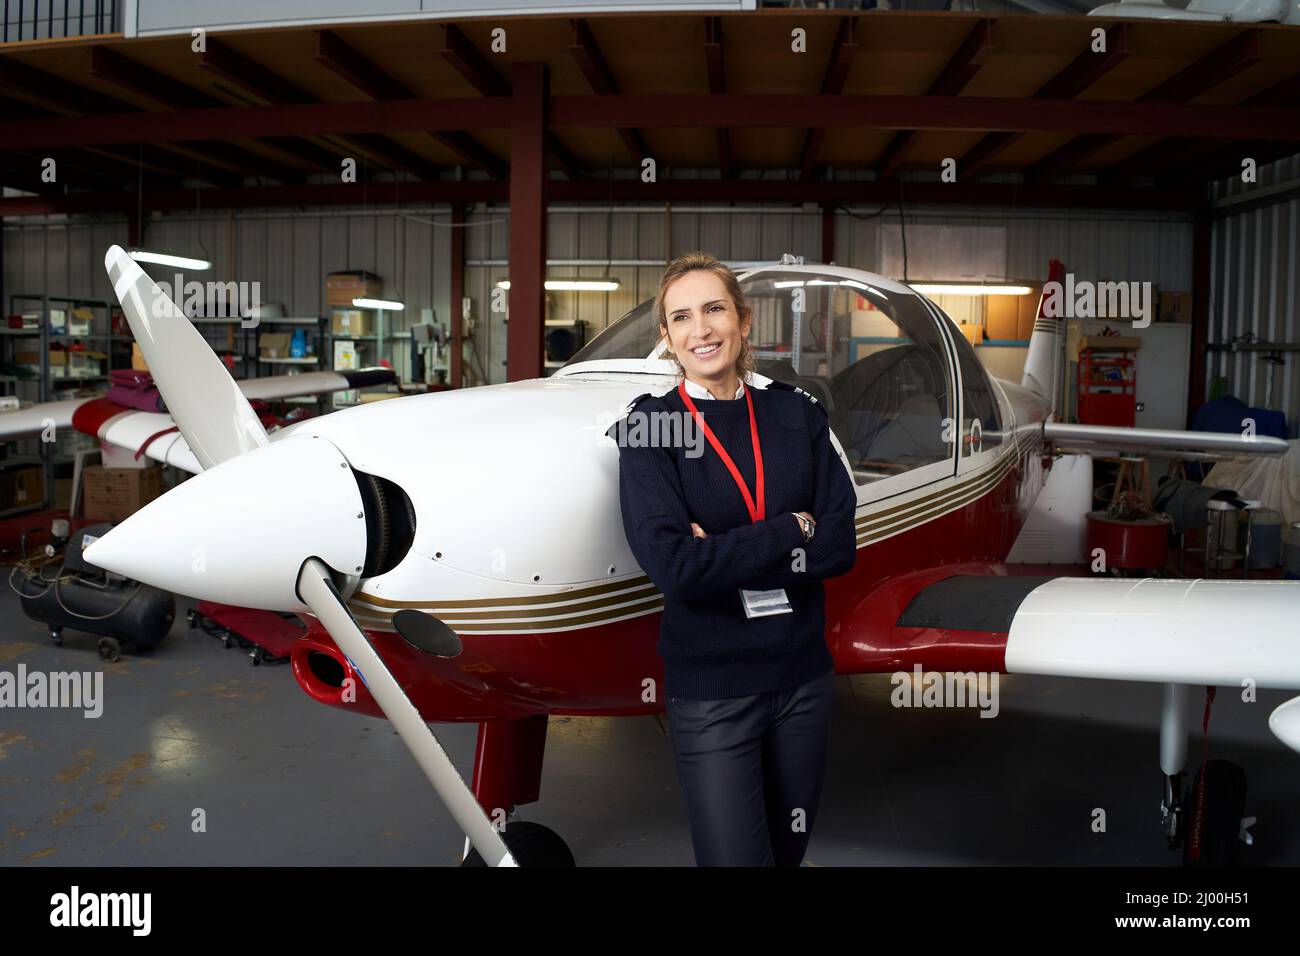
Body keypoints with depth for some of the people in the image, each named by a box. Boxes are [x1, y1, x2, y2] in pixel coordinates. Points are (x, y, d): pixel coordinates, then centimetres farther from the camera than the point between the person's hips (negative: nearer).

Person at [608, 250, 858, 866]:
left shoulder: (796, 416, 3)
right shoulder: (650, 428, -8)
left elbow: (840, 546, -5)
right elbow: (673, 567, -20)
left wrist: (726, 555, -16)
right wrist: (792, 529, -13)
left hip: (803, 679, 4)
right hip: (711, 692, -4)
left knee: (789, 849, 18)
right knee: (735, 856, 0)